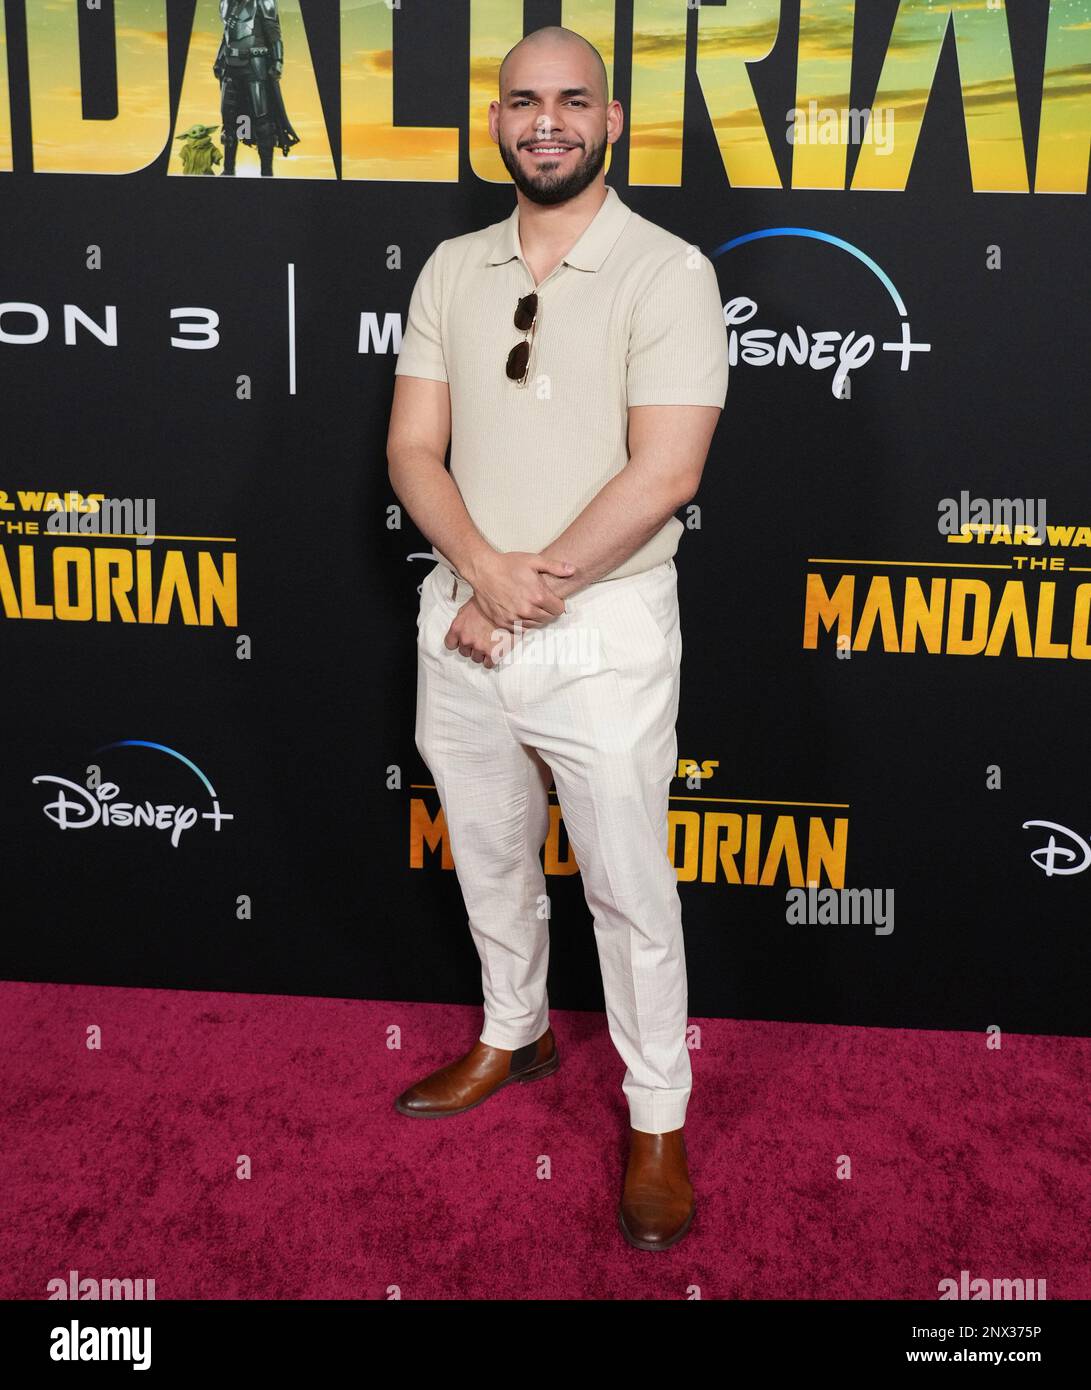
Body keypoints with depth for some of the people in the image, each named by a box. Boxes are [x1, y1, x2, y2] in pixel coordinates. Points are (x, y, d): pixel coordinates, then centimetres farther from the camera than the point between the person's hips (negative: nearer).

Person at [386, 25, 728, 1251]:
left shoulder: (666, 271, -9)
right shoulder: (451, 270, 7)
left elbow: (663, 475, -17)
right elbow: (412, 450, 1)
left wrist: (533, 591, -15)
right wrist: (487, 571, -16)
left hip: (602, 633, -5)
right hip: (461, 620, 5)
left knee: (629, 888, 5)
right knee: (489, 861, 20)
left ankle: (657, 1118, 23)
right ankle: (512, 1036, 44)